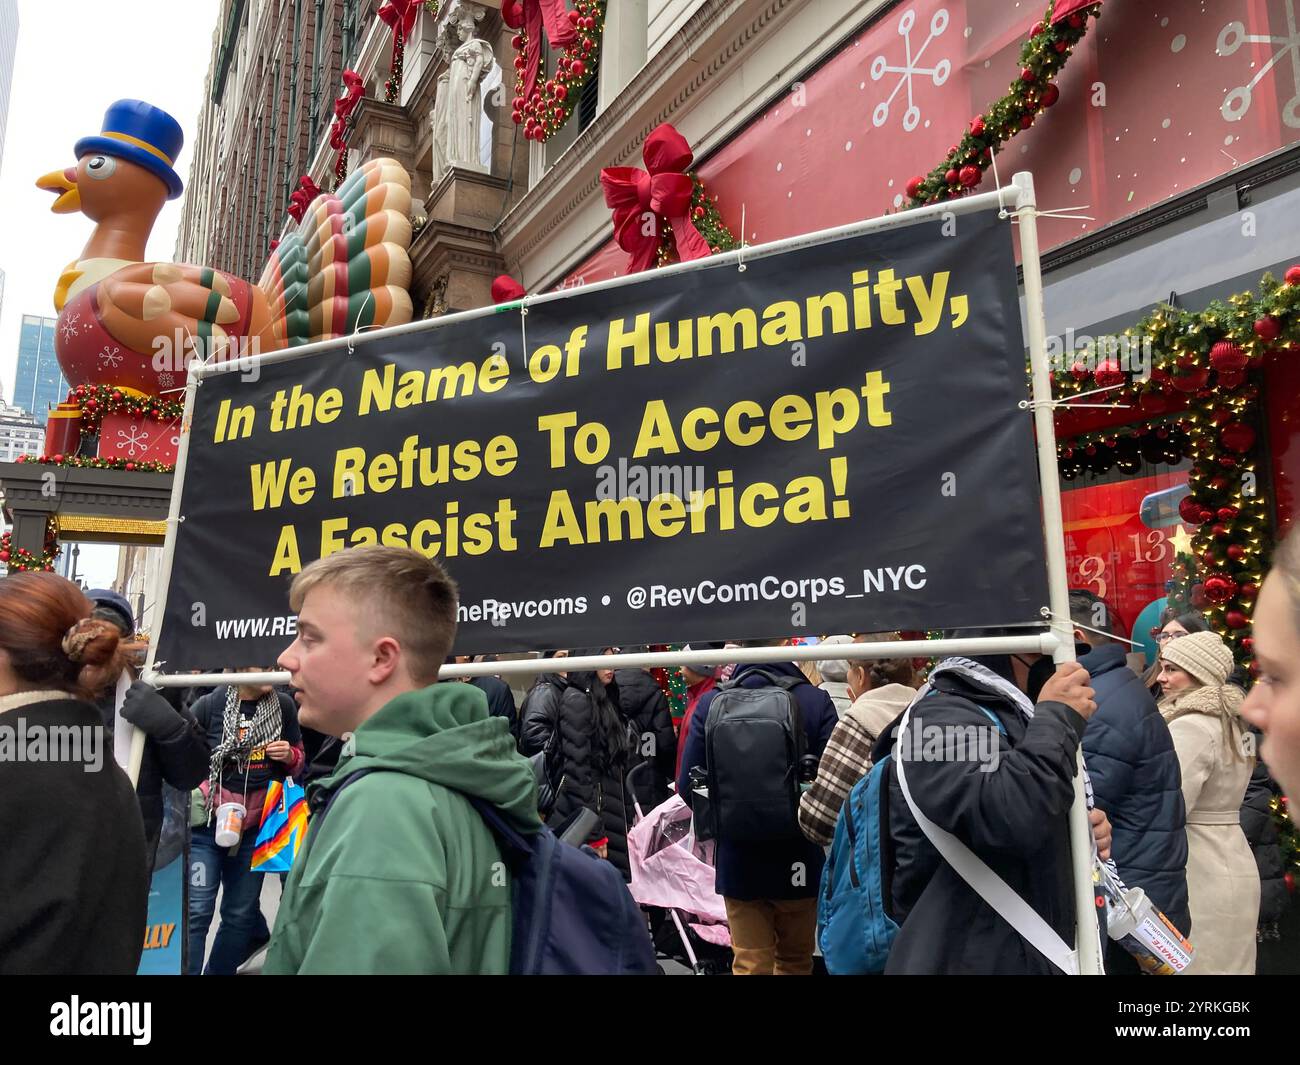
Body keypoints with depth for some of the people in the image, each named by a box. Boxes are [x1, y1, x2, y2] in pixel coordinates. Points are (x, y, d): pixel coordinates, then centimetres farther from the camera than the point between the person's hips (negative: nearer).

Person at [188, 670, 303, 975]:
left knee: (240, 913, 13)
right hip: (207, 822, -3)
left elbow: (298, 759, 13)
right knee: (196, 910, -6)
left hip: (256, 826, 3)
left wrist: (289, 755, -10)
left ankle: (220, 970, 30)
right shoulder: (209, 705, -8)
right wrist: (208, 794, -13)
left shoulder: (284, 705, 0)